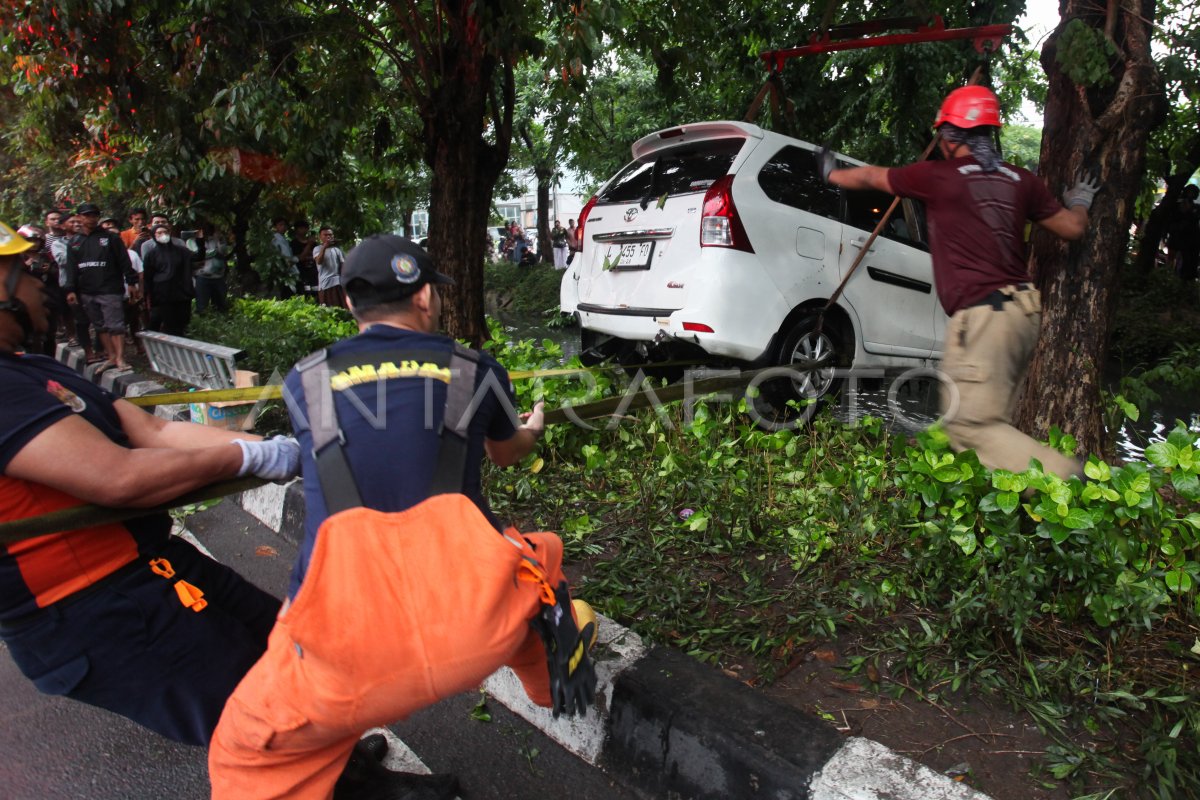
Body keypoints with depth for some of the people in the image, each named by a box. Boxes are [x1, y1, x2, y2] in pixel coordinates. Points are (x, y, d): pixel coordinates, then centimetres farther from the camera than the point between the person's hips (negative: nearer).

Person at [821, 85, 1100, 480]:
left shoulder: (939, 176, -4)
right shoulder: (1020, 180, 11)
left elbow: (869, 177, 13)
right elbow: (1073, 227, 22)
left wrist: (832, 173, 33)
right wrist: (1079, 201, 45)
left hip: (982, 316, -8)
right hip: (1023, 311, 8)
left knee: (971, 424, -7)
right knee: (991, 419, 14)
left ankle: (1066, 479, -15)